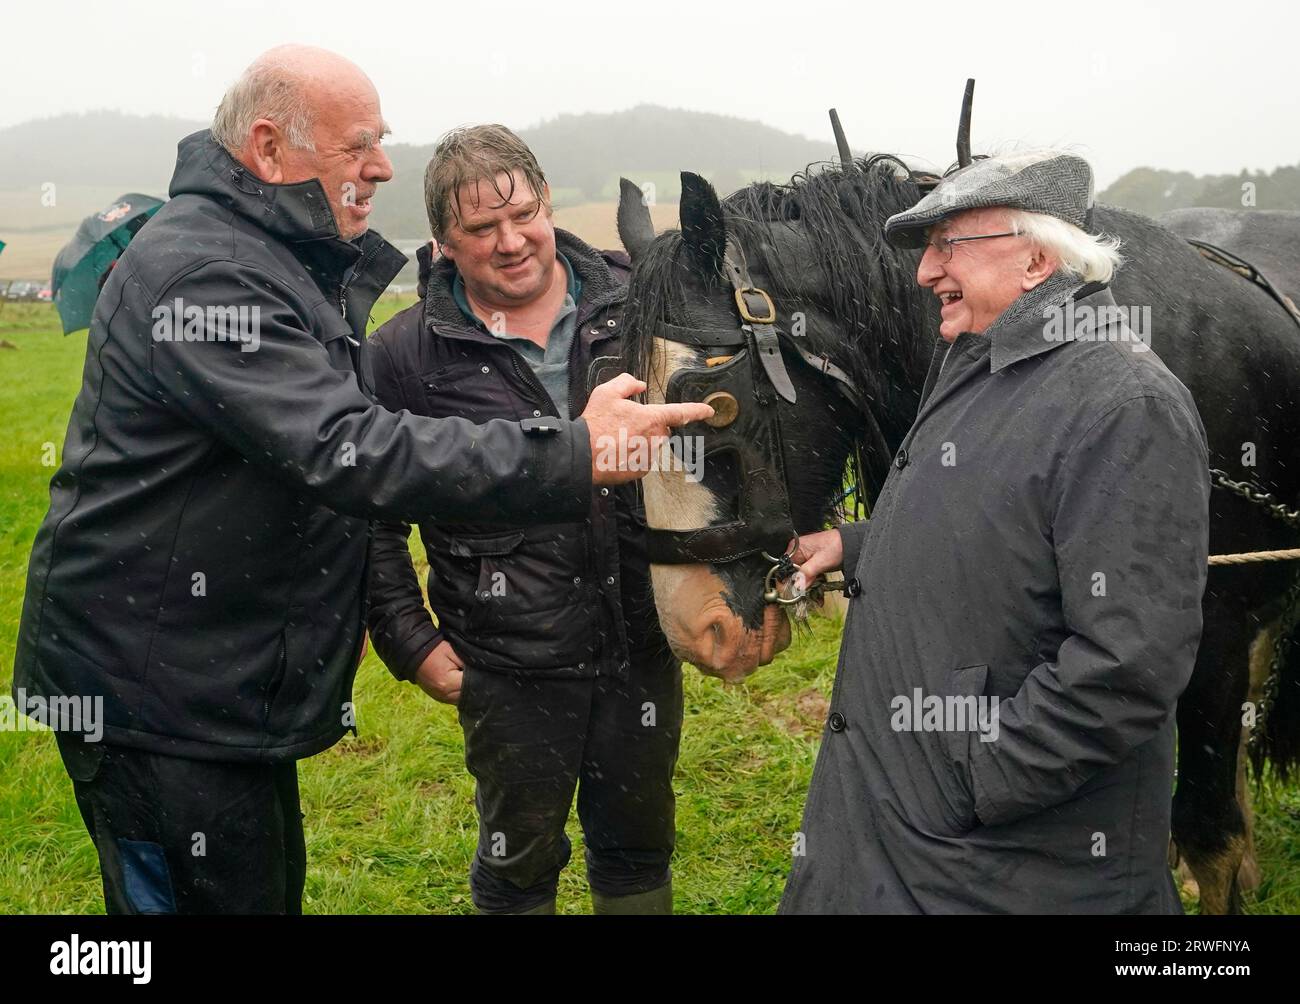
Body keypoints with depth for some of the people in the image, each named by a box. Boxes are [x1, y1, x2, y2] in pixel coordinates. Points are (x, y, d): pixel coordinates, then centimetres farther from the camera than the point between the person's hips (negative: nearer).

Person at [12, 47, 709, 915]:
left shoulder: (301, 267, 12)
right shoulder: (203, 275, -23)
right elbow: (347, 451, -32)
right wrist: (574, 459, -33)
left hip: (240, 680, 10)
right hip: (153, 692, -10)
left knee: (272, 886, 19)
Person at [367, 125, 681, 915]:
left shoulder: (638, 304, -2)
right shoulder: (407, 355, -8)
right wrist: (413, 645, -5)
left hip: (645, 648, 3)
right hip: (512, 671, -2)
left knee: (639, 847, 19)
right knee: (520, 857, 15)